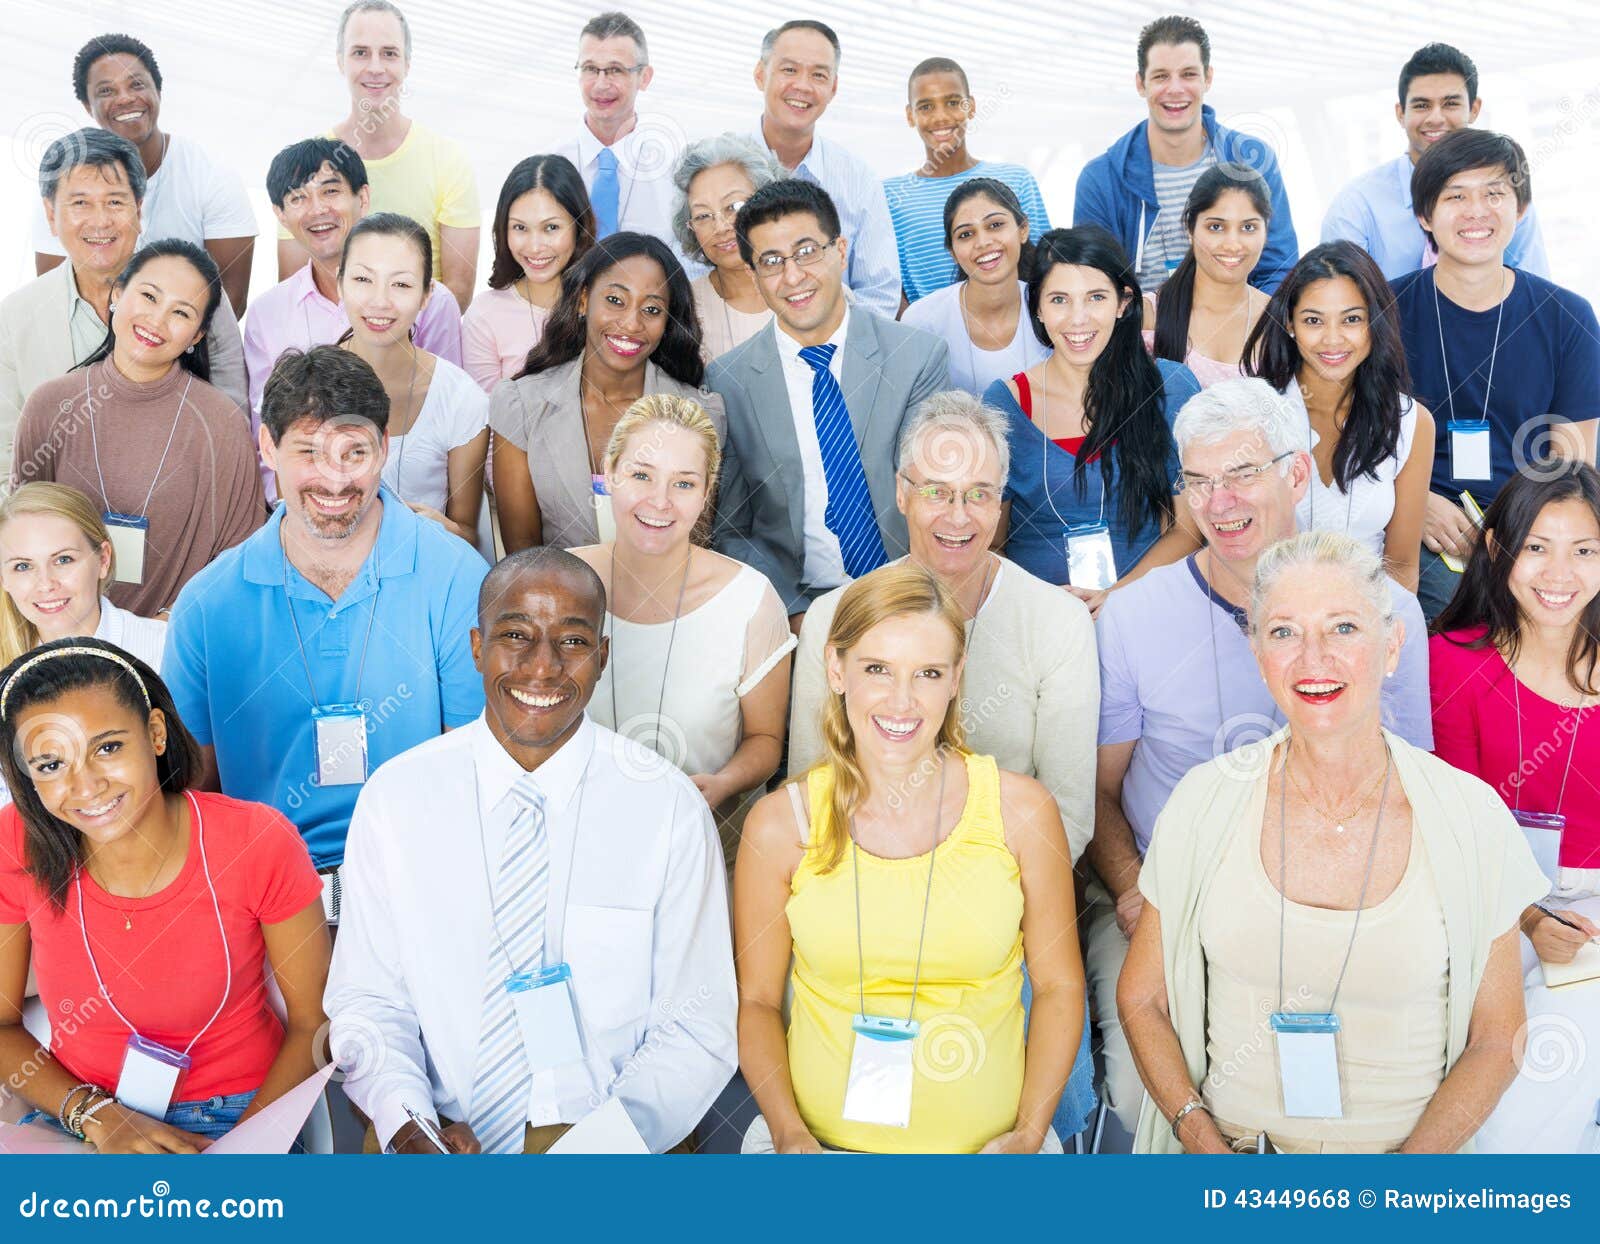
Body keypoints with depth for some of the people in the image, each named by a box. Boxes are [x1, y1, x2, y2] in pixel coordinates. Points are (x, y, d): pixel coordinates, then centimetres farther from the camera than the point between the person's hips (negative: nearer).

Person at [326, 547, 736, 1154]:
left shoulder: (669, 807, -5)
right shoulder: (393, 797, -1)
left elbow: (696, 1029, -1)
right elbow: (367, 1000, 5)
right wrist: (405, 1121, -13)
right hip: (438, 1130, 1)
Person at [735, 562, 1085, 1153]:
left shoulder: (1021, 811, -2)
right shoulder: (780, 824, -3)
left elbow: (1059, 986, 6)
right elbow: (756, 999, 6)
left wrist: (1028, 1136, -4)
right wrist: (790, 1136, -7)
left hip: (984, 1144, 1)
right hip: (824, 1142, 0)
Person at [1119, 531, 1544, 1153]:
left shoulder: (1472, 817, -3)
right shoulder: (1205, 800, -2)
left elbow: (1496, 1037, 4)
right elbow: (1140, 999, 5)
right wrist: (1203, 1138, -8)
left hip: (1410, 1150, 1)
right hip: (1229, 1143, 0)